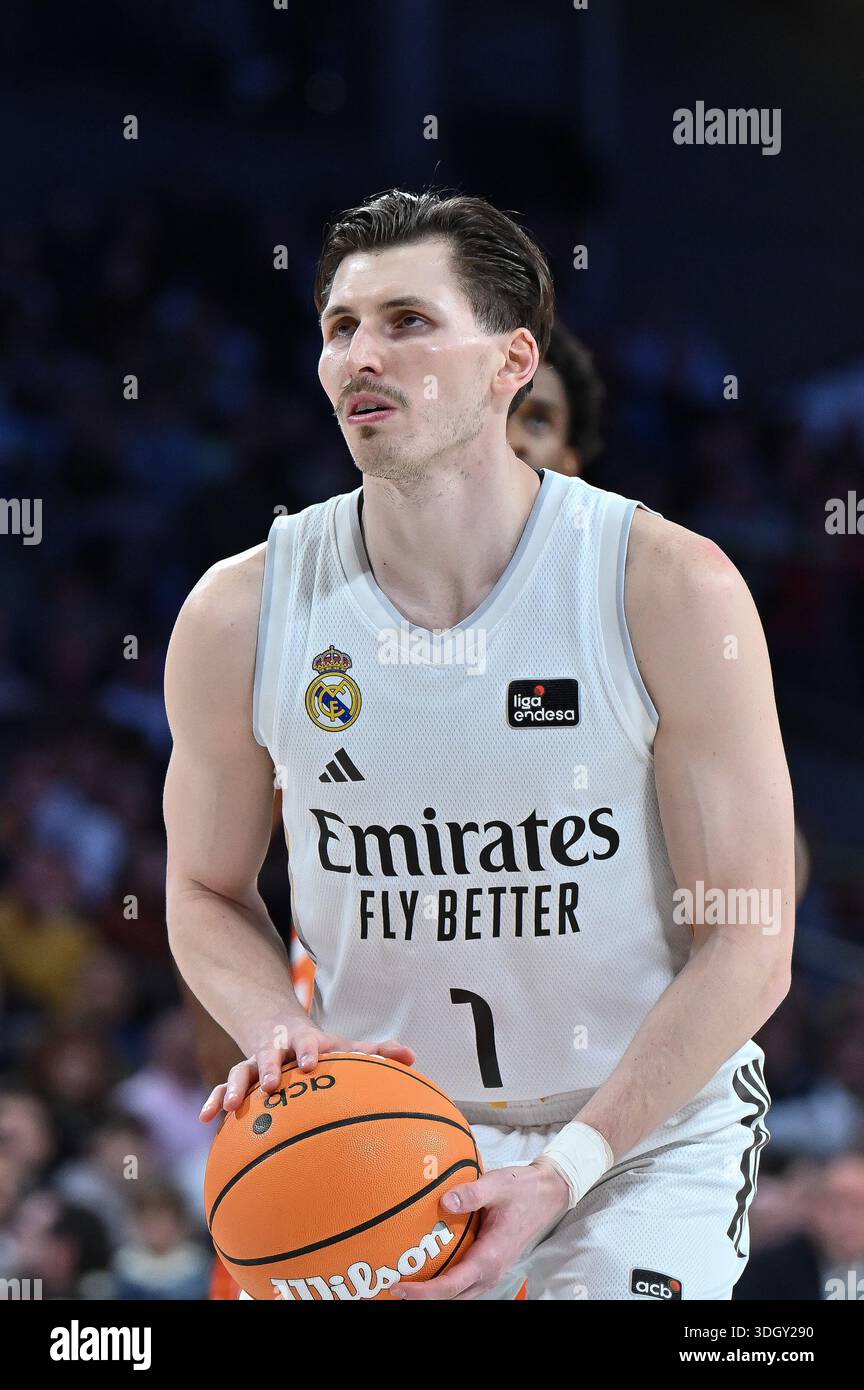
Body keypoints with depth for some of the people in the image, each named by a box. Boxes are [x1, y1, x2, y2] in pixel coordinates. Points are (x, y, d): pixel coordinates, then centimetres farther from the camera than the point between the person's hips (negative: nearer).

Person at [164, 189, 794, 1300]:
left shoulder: (672, 590, -15)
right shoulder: (240, 614, -8)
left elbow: (747, 947, -13)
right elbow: (206, 895, 8)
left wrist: (561, 1174, -21)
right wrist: (281, 1034, -15)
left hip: (647, 1124, -3)